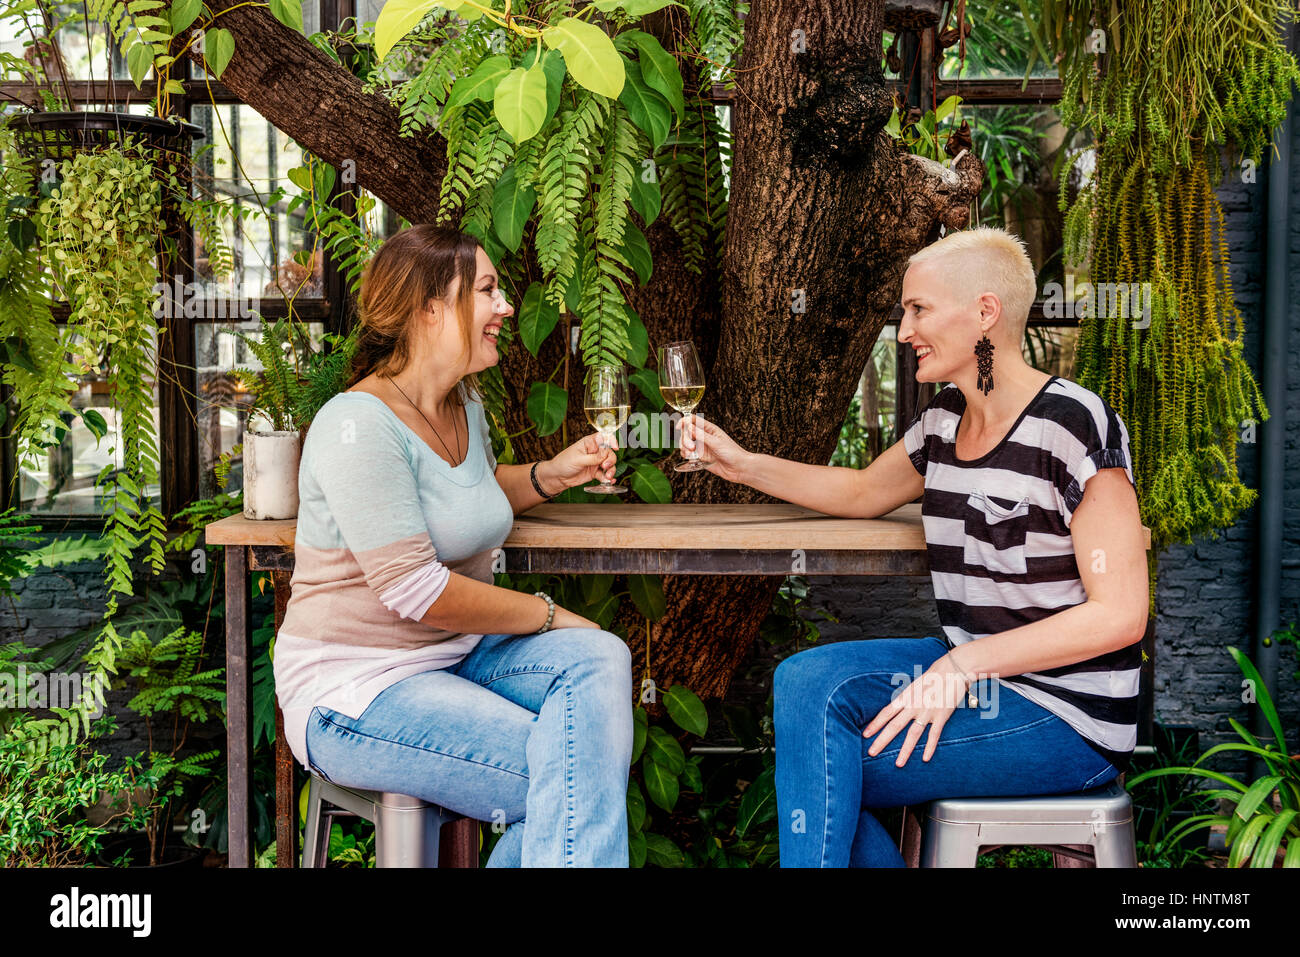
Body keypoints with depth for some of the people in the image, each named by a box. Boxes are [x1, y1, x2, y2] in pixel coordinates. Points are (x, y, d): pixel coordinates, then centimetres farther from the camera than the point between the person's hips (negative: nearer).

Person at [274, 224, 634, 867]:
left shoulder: (466, 405, 9)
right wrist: (546, 614, -13)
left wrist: (552, 475, 11)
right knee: (576, 787, -21)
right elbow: (414, 591, -24)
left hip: (455, 657, 9)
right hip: (355, 689, -8)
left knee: (599, 660, -19)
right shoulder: (359, 424, -19)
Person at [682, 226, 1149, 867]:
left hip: (1065, 717, -7)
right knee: (805, 681, -12)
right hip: (975, 669, 8)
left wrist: (964, 664, -23)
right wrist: (743, 465, 15)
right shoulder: (944, 419, 7)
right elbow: (863, 492, 26)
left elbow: (1119, 615, -20)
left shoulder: (1073, 424, -18)